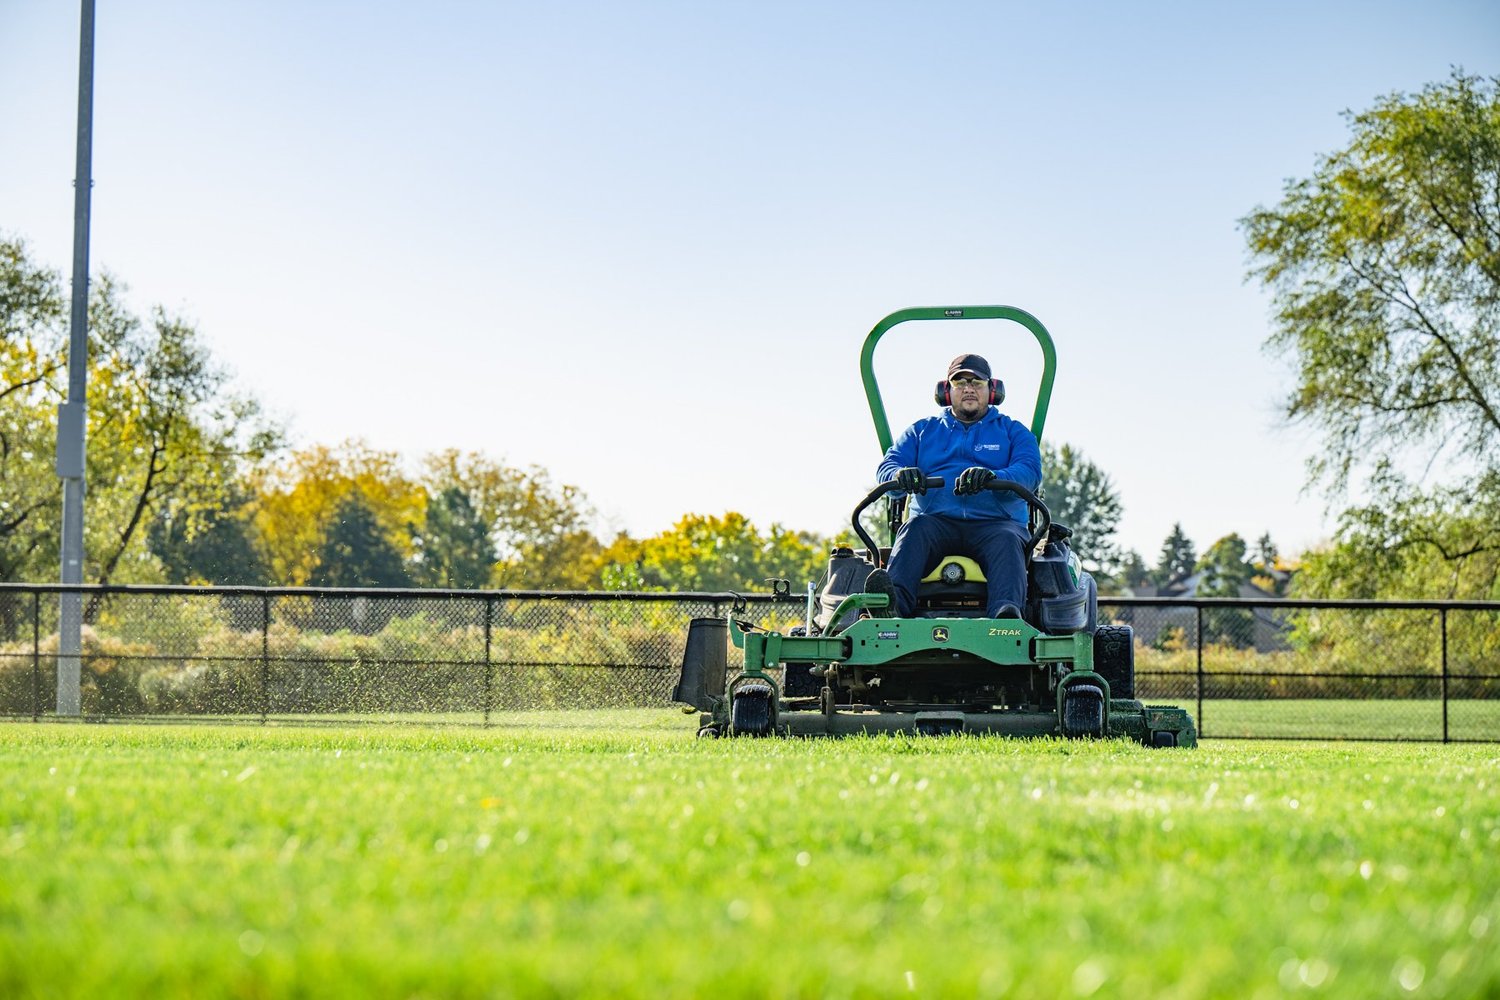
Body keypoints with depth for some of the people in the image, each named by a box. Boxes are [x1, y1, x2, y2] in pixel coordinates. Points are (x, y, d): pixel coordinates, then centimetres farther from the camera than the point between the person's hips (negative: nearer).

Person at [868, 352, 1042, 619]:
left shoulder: (1013, 431, 21)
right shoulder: (922, 431, 25)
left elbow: (1030, 472, 1)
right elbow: (887, 468, 11)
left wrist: (992, 477, -23)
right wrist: (901, 476, -17)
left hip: (994, 523, -1)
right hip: (937, 521, 1)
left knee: (1007, 541, -35)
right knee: (915, 529, -32)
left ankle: (1006, 613, -61)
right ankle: (893, 600, -58)